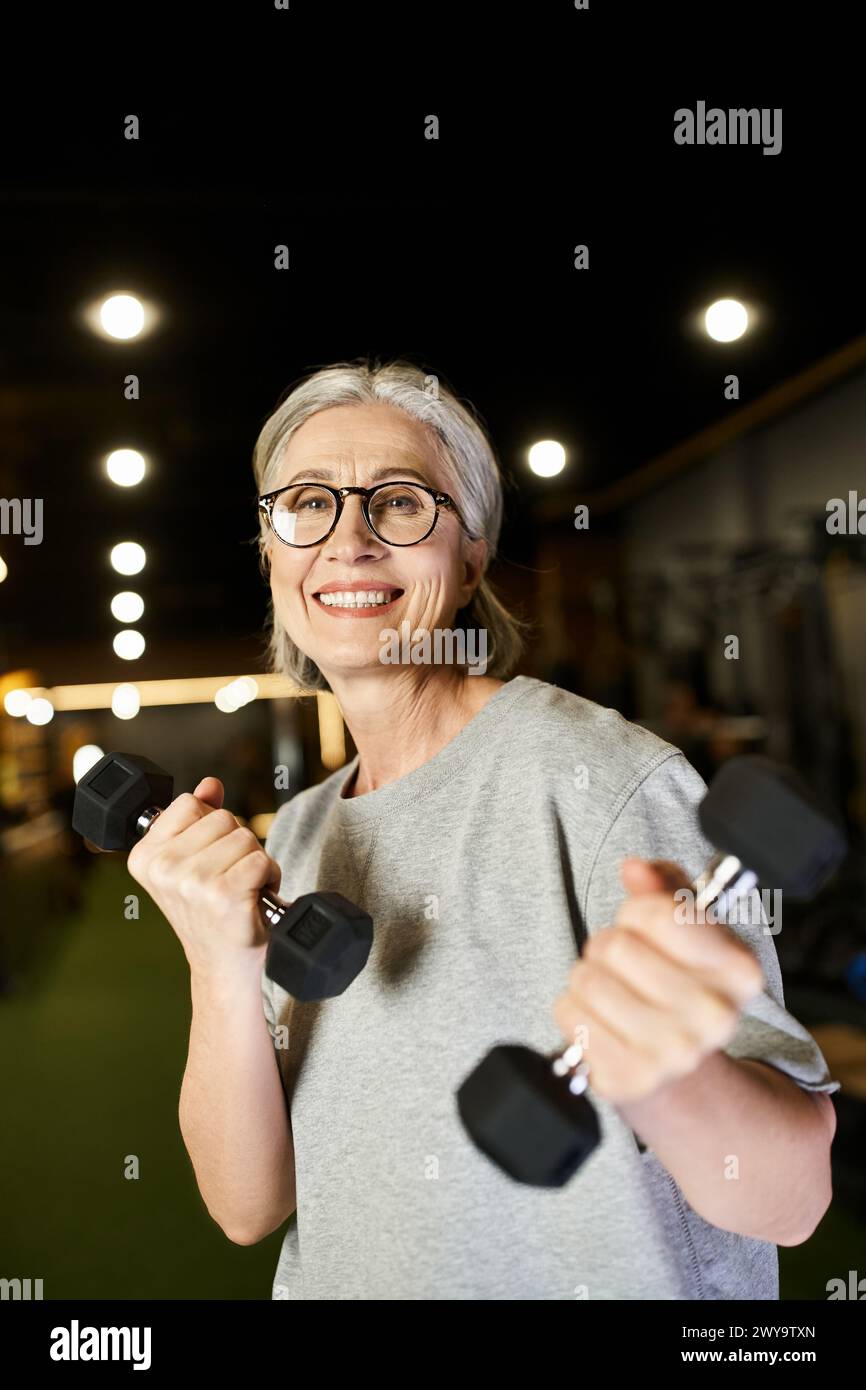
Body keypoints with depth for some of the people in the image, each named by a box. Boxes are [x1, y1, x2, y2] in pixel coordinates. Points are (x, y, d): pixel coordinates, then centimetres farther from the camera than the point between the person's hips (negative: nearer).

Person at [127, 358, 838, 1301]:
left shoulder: (601, 777, -22)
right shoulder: (295, 836, -3)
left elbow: (791, 1200, -23)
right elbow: (249, 1206, -8)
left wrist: (666, 1077, -43)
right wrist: (224, 972, -24)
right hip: (340, 1283, 5)